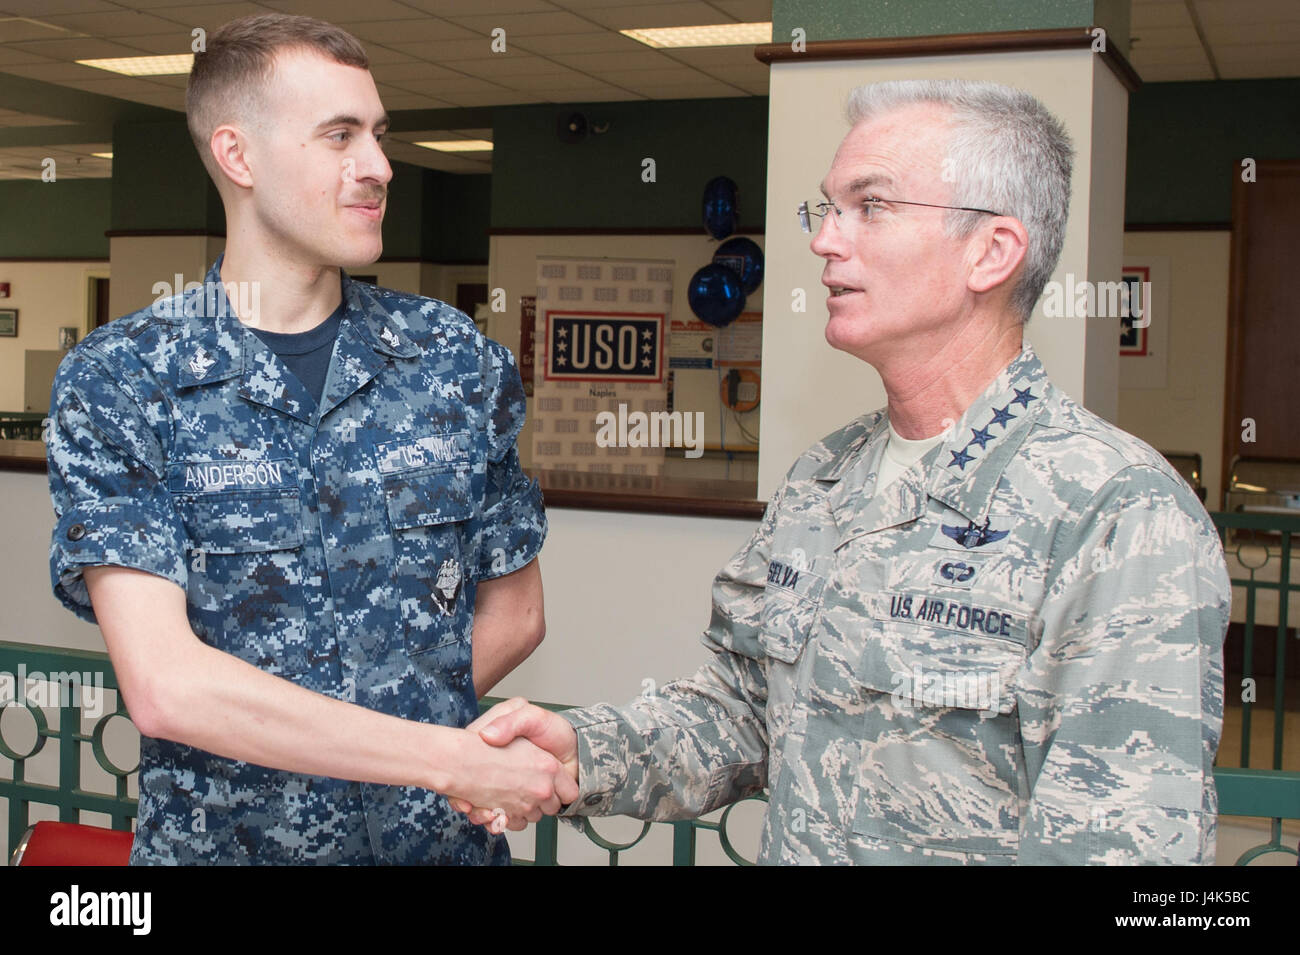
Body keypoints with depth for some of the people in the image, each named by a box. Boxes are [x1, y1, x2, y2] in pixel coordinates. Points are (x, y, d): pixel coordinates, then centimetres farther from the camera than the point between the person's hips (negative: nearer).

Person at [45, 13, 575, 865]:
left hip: (442, 838, 3)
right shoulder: (115, 385, -10)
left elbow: (514, 610, 5)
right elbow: (165, 686, -19)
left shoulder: (456, 358, -1)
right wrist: (455, 757, -22)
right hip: (218, 840, -2)